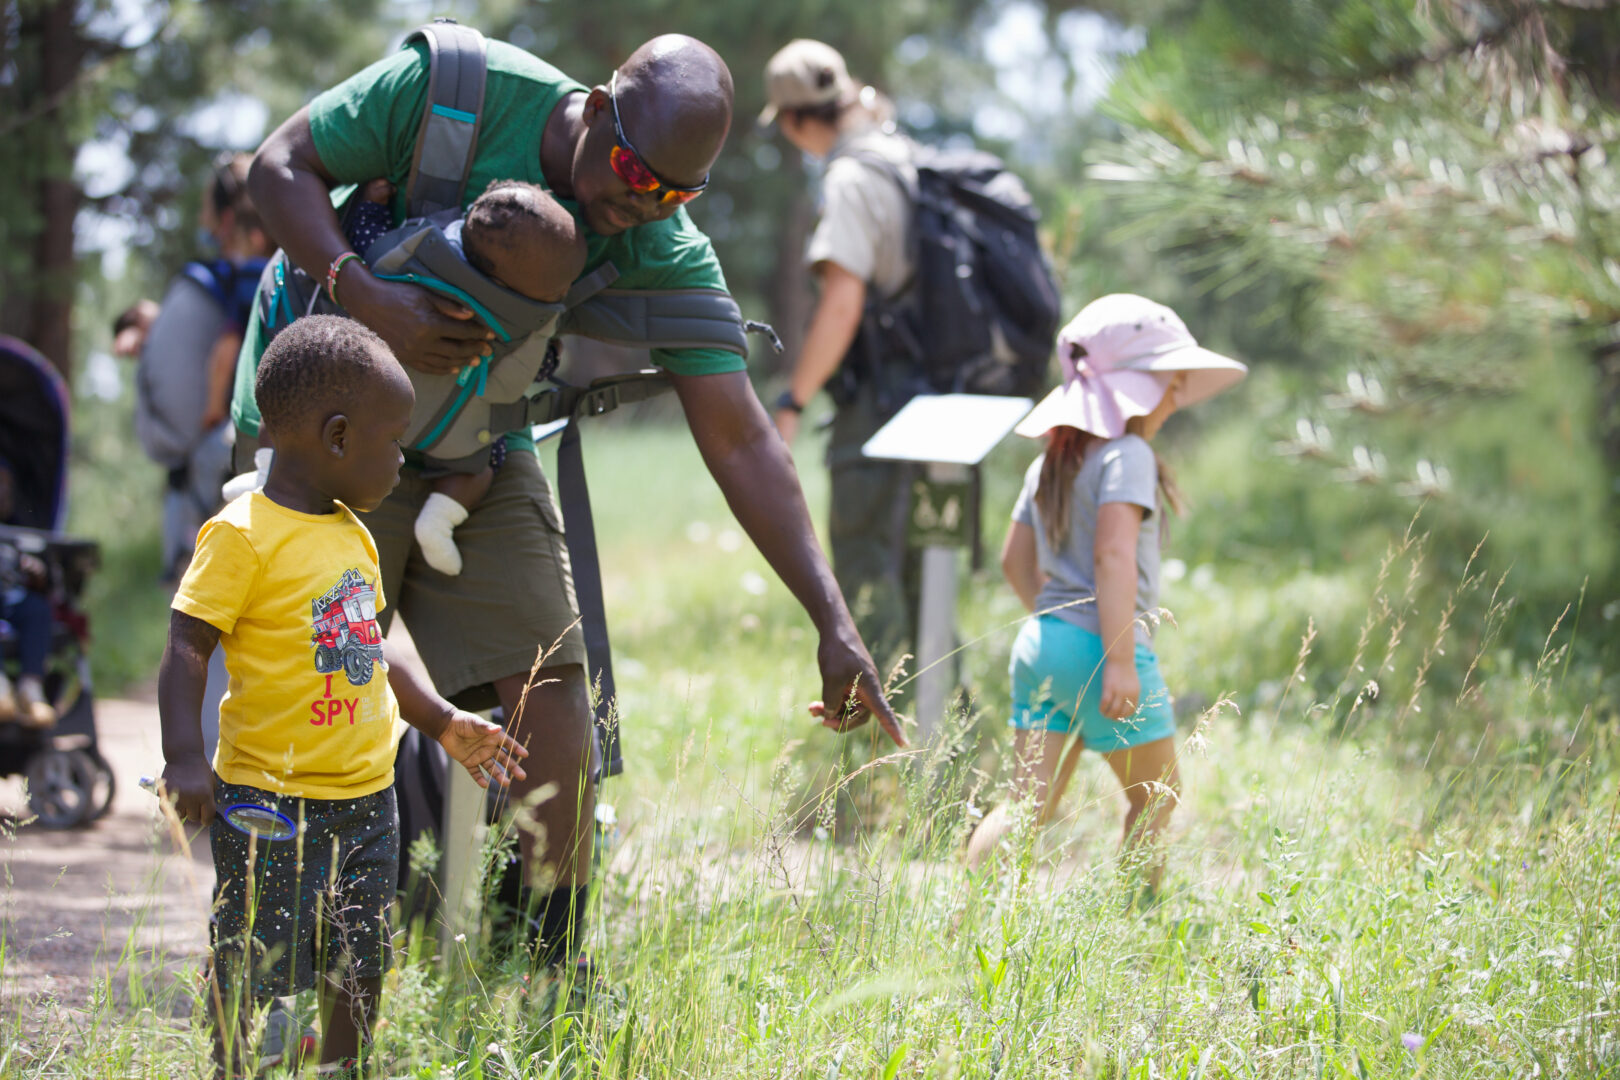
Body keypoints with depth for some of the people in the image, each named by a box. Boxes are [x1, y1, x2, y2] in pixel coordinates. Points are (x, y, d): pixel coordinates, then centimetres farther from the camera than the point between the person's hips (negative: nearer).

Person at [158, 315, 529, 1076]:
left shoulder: (353, 535, 12)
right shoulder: (243, 535, -14)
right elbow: (186, 649, -15)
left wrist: (442, 723, 22)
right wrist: (184, 759, -25)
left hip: (367, 798, 8)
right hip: (269, 804, -8)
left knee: (359, 970, 15)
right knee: (252, 969, -2)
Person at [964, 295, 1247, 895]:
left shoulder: (1050, 462, 16)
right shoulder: (1126, 455, -11)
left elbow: (1016, 560, 21)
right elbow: (1114, 556, -21)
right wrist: (1120, 659, -23)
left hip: (1041, 641, 8)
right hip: (1101, 642, -8)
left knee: (1031, 802, 5)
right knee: (1155, 795, 9)